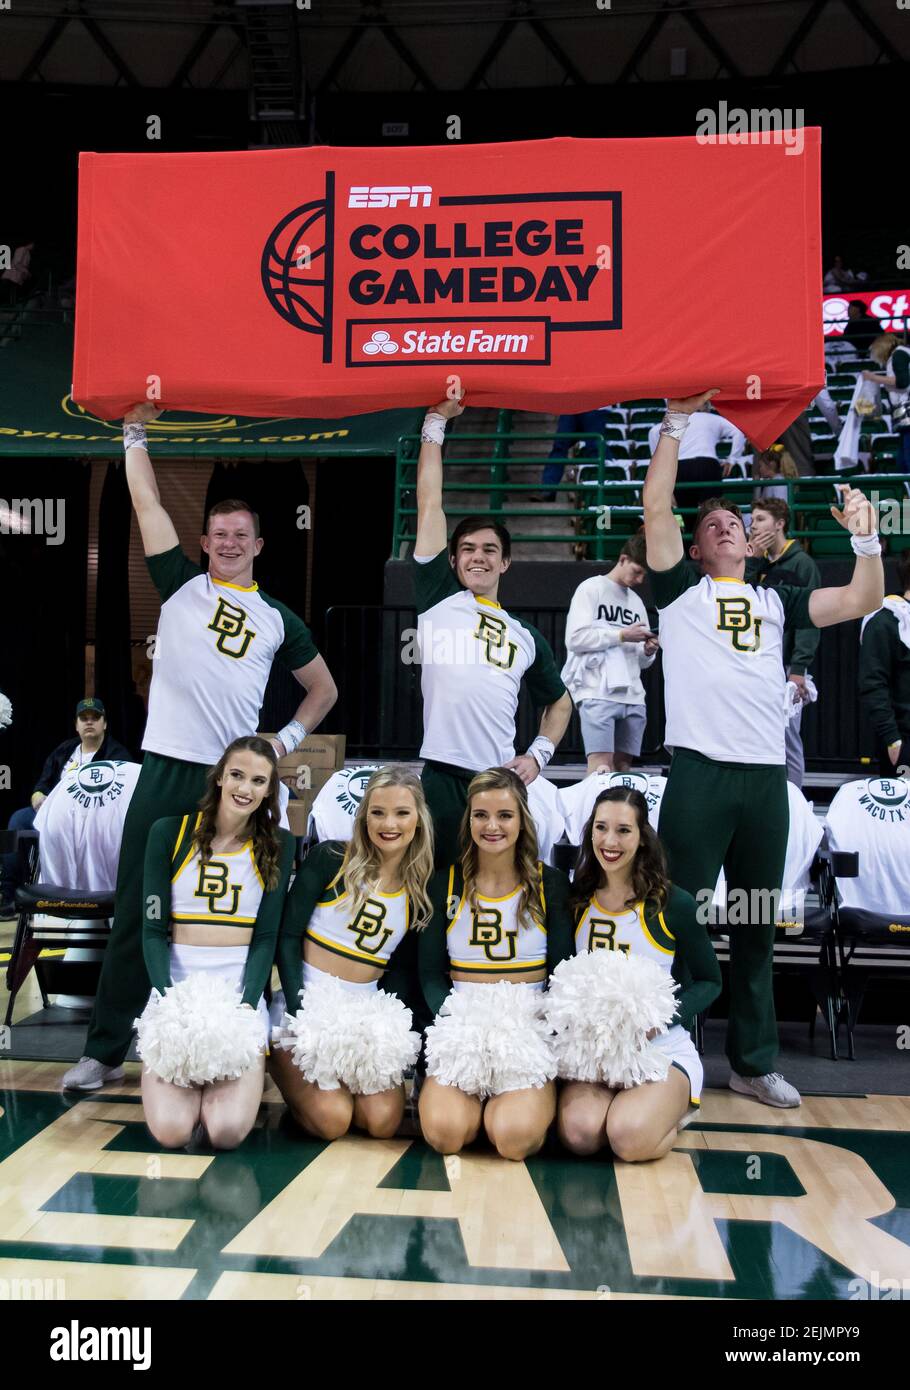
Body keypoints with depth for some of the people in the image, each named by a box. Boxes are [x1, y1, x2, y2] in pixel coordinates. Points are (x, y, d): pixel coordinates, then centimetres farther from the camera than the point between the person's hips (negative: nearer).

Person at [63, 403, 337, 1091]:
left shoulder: (279, 618, 11)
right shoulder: (181, 584, 9)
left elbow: (324, 689, 20)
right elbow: (148, 503, 6)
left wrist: (290, 737, 7)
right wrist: (136, 430, 8)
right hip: (166, 772, 0)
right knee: (137, 914, 3)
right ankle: (105, 1052, 13)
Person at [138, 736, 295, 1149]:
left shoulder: (278, 845, 5)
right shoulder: (169, 832, 2)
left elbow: (266, 937, 3)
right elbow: (153, 930, 0)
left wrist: (247, 1004, -13)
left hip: (242, 990, 0)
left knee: (228, 1131, -18)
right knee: (171, 1130, -17)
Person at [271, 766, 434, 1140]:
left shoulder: (421, 891, 3)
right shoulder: (331, 859, -7)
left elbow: (403, 970, 8)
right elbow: (288, 937, -7)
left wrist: (381, 1023, -7)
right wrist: (299, 1011, -15)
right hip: (308, 997, -3)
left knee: (383, 1121, -15)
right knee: (332, 1120, -18)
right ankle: (280, 1060, 12)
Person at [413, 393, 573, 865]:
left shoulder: (526, 636, 18)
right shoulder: (438, 599, 9)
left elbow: (559, 703, 29)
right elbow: (429, 504, 6)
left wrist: (538, 755, 11)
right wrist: (436, 420, 6)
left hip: (503, 782, 3)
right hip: (442, 778, -3)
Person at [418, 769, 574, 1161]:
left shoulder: (550, 884, 5)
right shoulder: (446, 883, 8)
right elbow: (431, 973, 5)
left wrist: (535, 1026, -14)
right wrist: (455, 1022, -13)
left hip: (530, 1028, -1)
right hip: (461, 1025, 1)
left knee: (515, 1137, -26)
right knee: (445, 1132, -24)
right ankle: (480, 1102, 8)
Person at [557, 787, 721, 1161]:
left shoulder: (674, 904, -8)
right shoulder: (576, 900, 2)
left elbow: (710, 982, 3)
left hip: (663, 1049, -2)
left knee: (630, 1139, -30)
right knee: (580, 1133, -27)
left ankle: (674, 1107, 6)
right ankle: (624, 1103, 8)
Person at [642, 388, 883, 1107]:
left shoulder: (777, 600, 19)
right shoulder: (681, 590, 10)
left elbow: (860, 601, 10)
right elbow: (656, 508, 0)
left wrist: (866, 535, -3)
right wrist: (677, 421, 1)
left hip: (767, 776, 4)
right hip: (699, 772, -4)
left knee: (758, 926, 11)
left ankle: (754, 1063, 22)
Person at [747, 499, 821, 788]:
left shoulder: (801, 562, -2)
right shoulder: (756, 563, 17)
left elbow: (809, 618, -10)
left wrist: (799, 668, -17)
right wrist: (753, 560, 0)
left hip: (785, 667, -6)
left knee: (787, 737, -6)